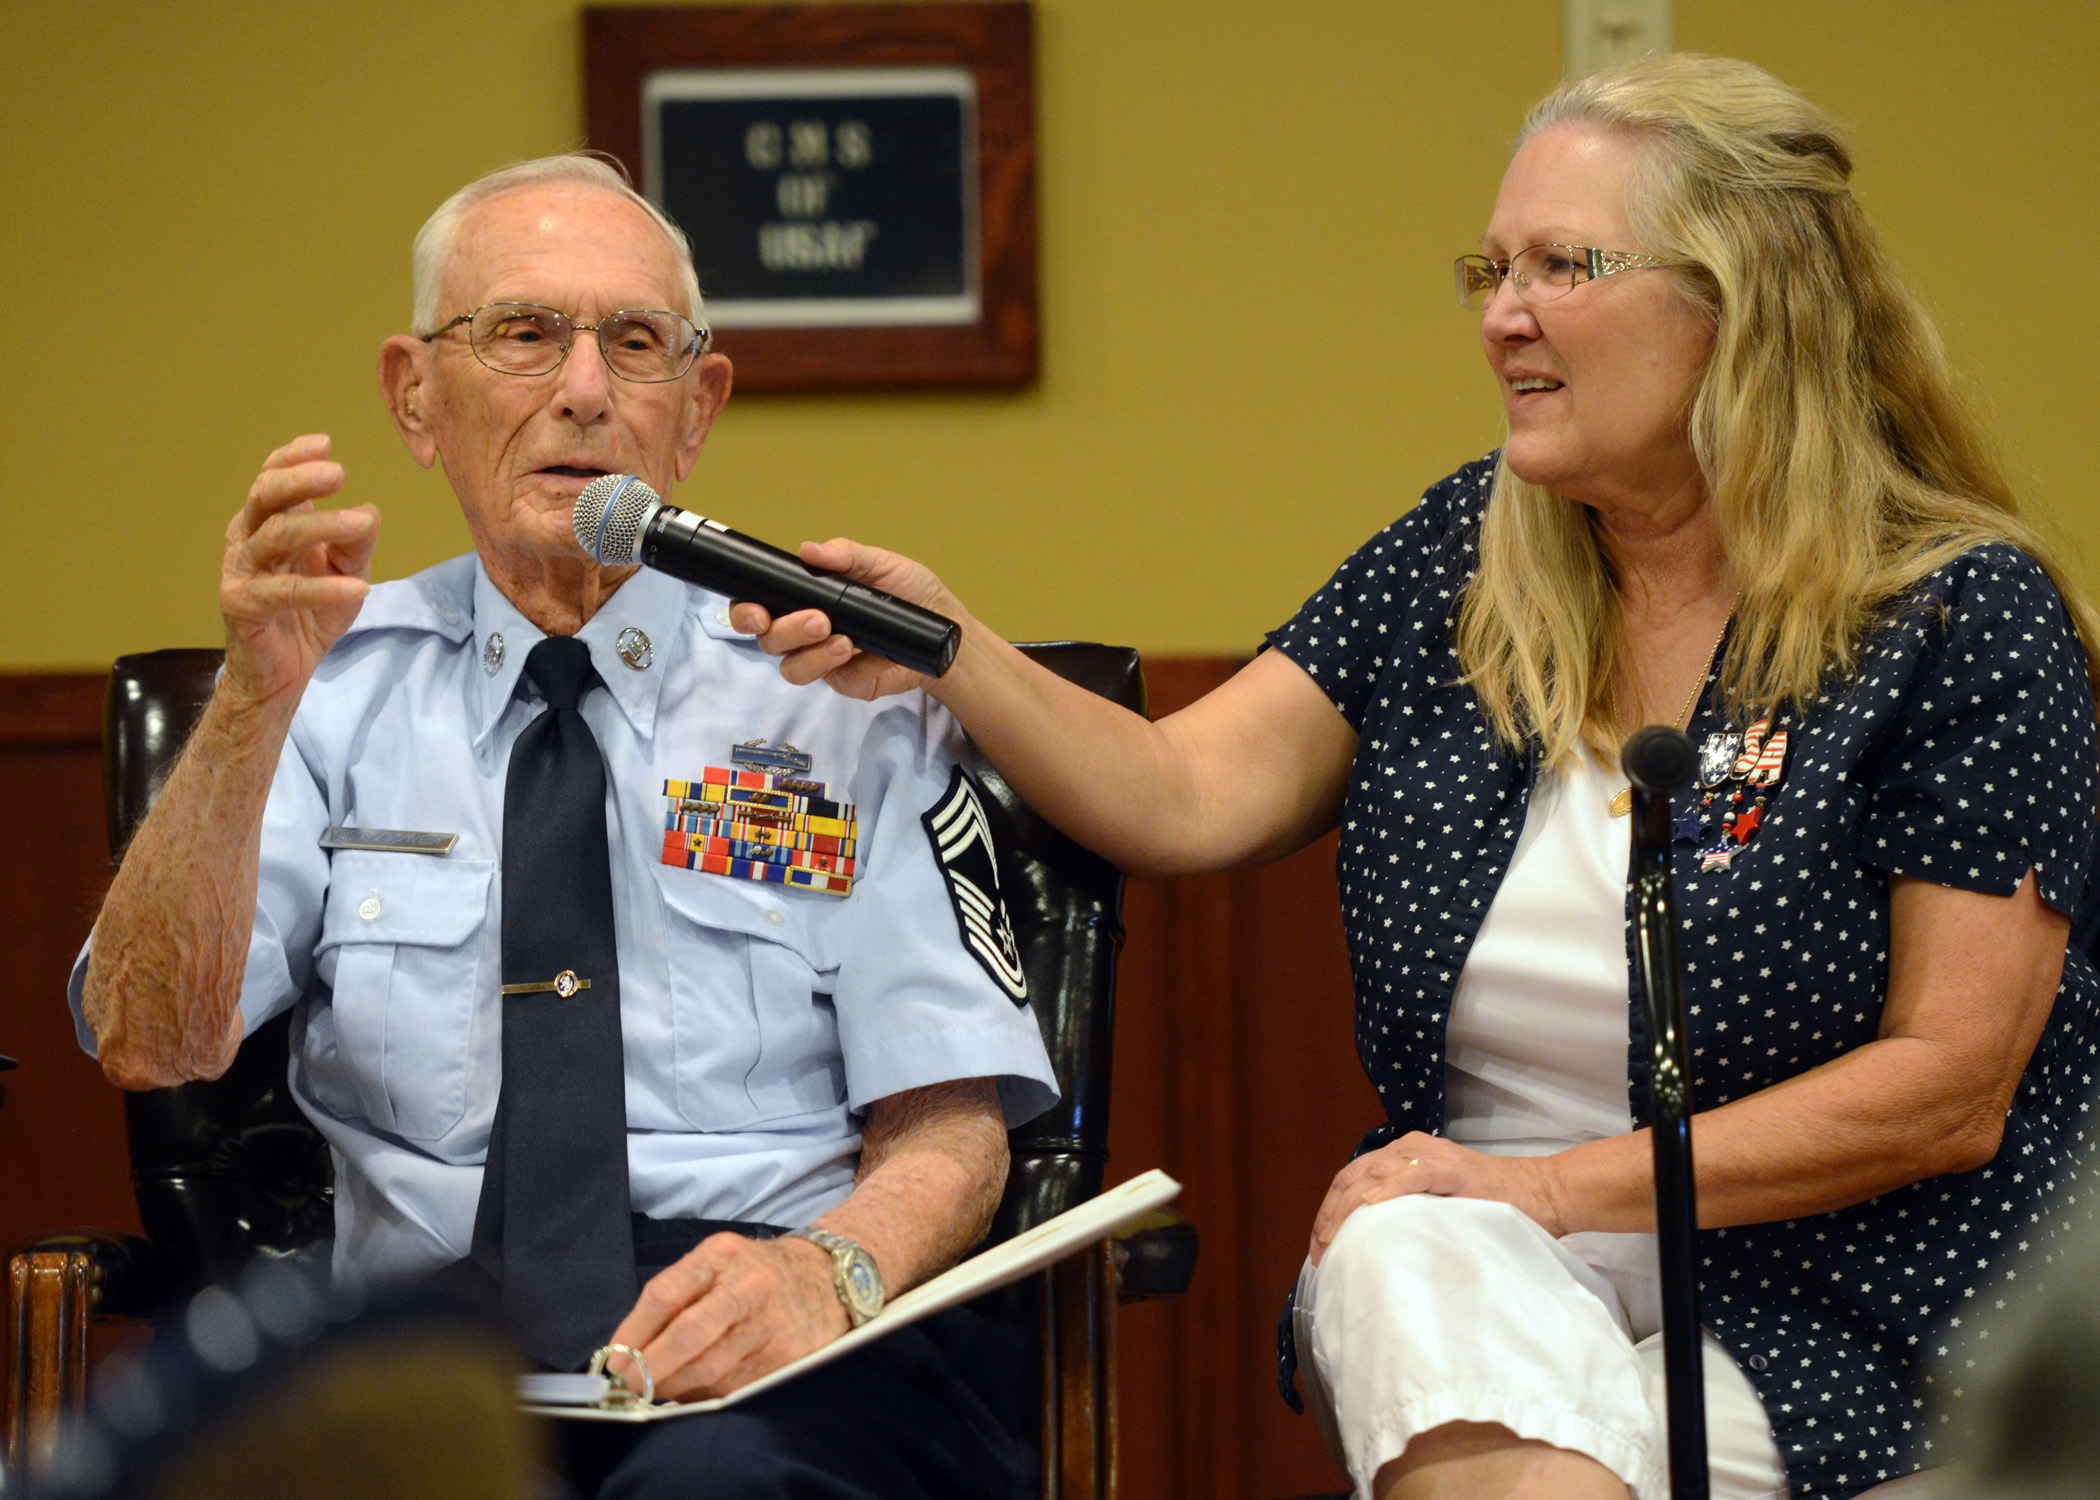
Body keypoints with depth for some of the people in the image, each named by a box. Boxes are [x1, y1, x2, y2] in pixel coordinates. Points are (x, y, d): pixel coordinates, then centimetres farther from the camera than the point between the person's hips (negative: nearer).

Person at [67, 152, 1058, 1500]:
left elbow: (951, 1132, 4)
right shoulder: (344, 686, 15)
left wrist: (828, 1269, -20)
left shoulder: (834, 684, 12)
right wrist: (258, 700, -12)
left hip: (770, 1361, -1)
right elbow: (149, 1041, 1)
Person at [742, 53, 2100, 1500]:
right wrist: (948, 653, -16)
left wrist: (1553, 1186, -14)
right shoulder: (1462, 561, 9)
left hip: (1835, 1307, -3)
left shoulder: (1965, 617, -7)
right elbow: (1184, 800, 2)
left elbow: (1950, 1083, -10)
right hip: (1483, 1268, 4)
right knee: (1413, 1255, -31)